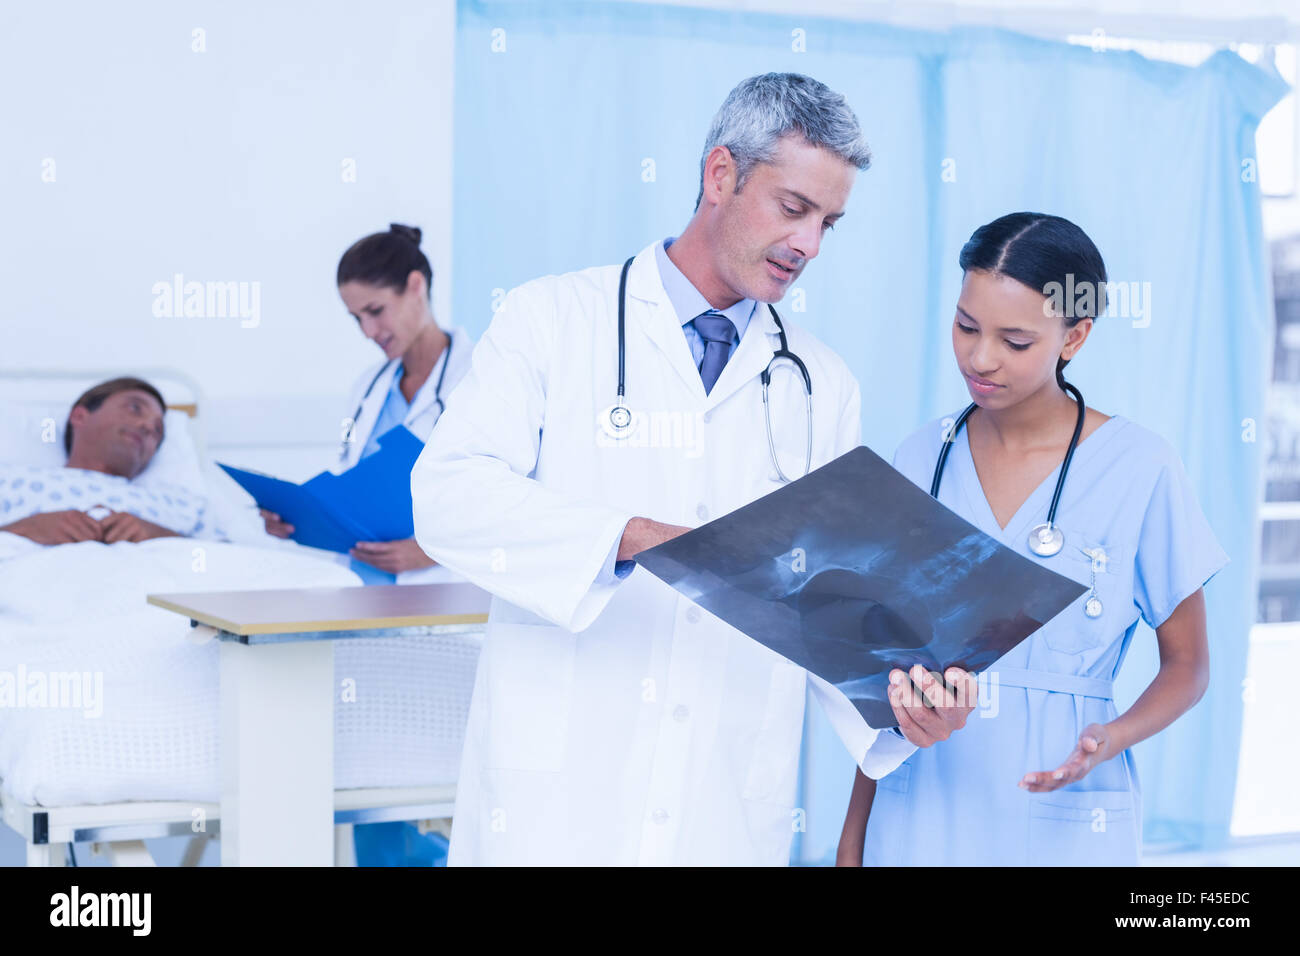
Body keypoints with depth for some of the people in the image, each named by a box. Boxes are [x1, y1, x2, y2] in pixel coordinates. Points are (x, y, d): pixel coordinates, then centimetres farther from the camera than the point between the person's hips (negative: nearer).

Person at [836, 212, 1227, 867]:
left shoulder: (1140, 468, -8)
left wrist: (1112, 738, -19)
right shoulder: (922, 458, 2)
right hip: (921, 813, 3)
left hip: (1064, 823, -2)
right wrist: (855, 831, 6)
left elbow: (1187, 665, 0)